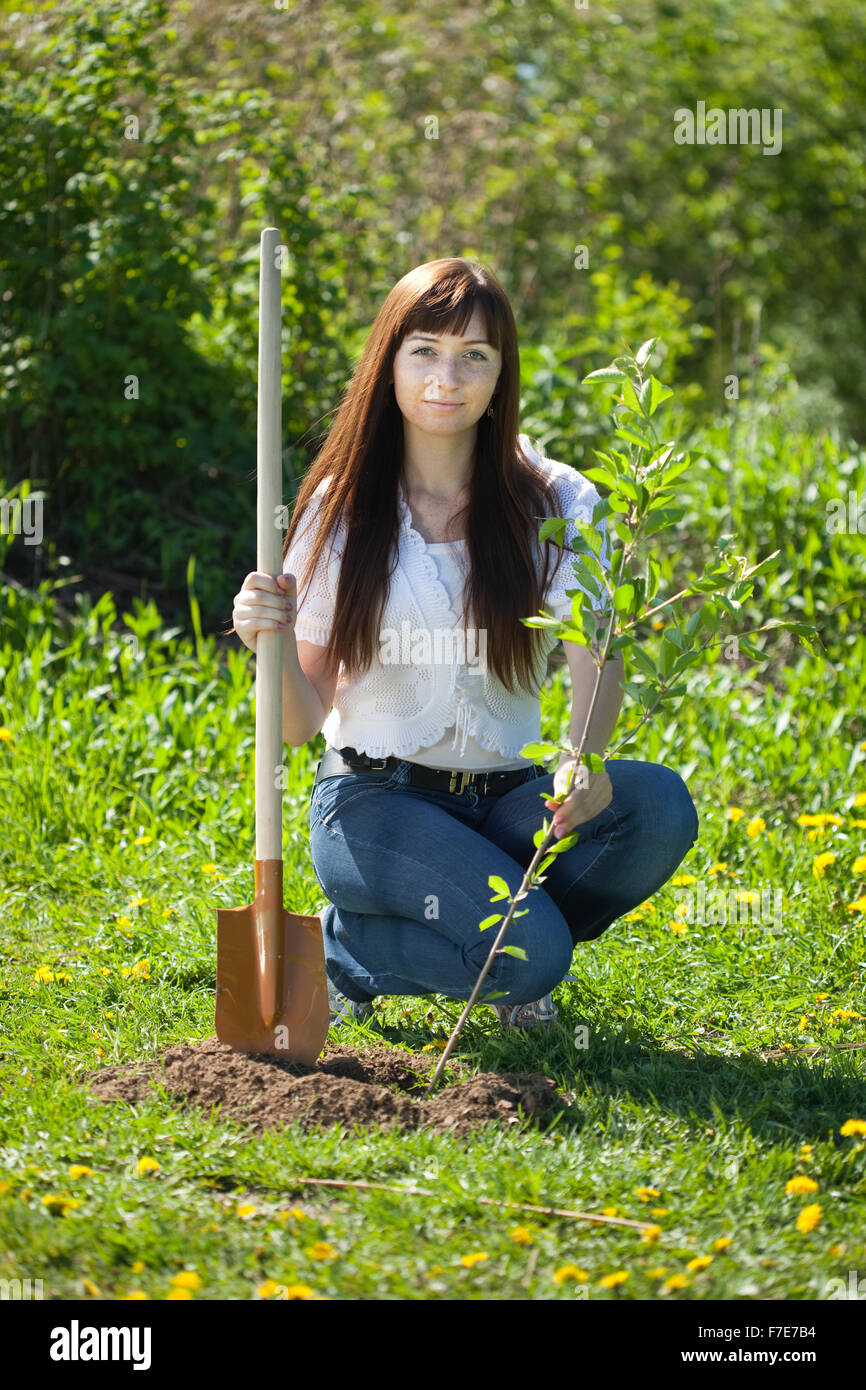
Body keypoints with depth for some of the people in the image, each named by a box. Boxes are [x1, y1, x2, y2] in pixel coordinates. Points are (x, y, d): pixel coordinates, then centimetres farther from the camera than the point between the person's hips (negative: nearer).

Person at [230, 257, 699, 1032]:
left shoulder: (558, 503, 1)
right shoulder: (342, 510, -1)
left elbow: (596, 653, -15)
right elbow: (302, 723, -2)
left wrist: (586, 760, -36)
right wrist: (270, 644, -24)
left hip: (506, 804, 3)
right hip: (375, 803, -3)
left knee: (658, 806, -27)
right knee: (530, 956, -28)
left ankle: (518, 932, 0)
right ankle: (343, 949, 1)